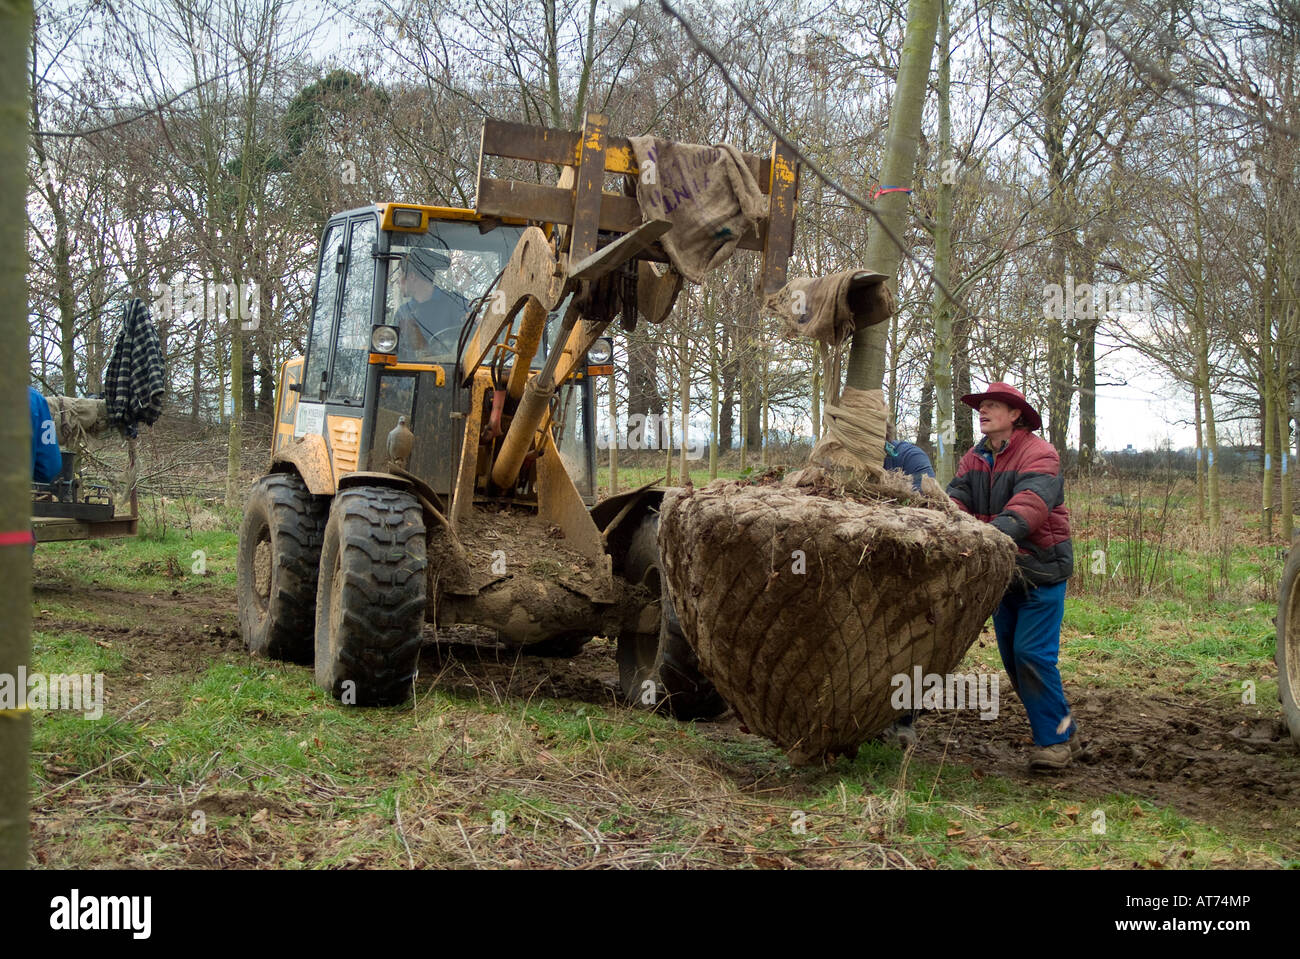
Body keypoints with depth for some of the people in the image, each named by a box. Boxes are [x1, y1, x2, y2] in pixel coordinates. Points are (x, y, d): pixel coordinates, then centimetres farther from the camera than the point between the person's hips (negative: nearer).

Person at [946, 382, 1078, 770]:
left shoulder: (1039, 454, -16)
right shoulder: (974, 458, 8)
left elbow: (1029, 505, -33)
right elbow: (954, 499, -7)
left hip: (1041, 569, -8)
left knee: (1032, 653, -14)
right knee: (1012, 657, 11)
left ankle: (1054, 739, -2)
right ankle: (1065, 730, 25)